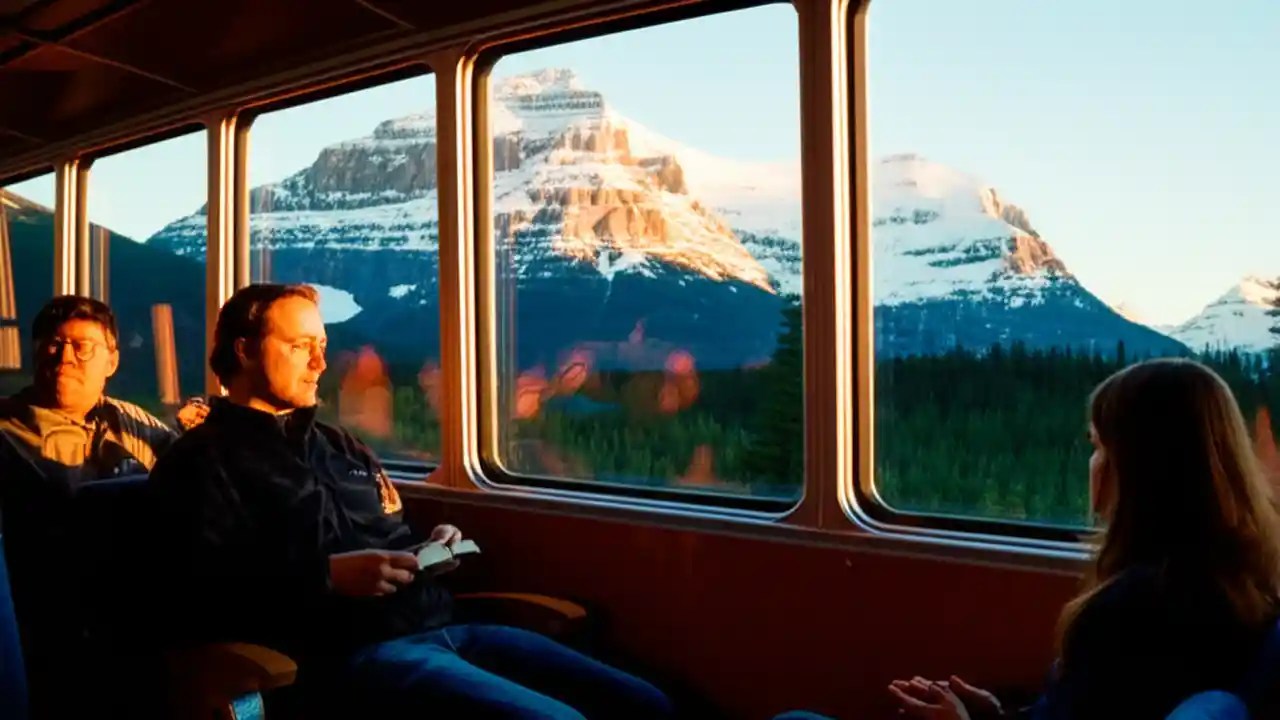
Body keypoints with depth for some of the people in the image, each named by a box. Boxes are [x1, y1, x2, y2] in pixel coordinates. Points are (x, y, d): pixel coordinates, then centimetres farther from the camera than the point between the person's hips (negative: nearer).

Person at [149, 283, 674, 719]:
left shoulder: (340, 445, 27)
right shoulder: (203, 460, 2)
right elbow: (202, 591, -12)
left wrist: (429, 548, 10)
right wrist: (327, 576, -20)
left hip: (441, 627, 8)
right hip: (352, 653, -7)